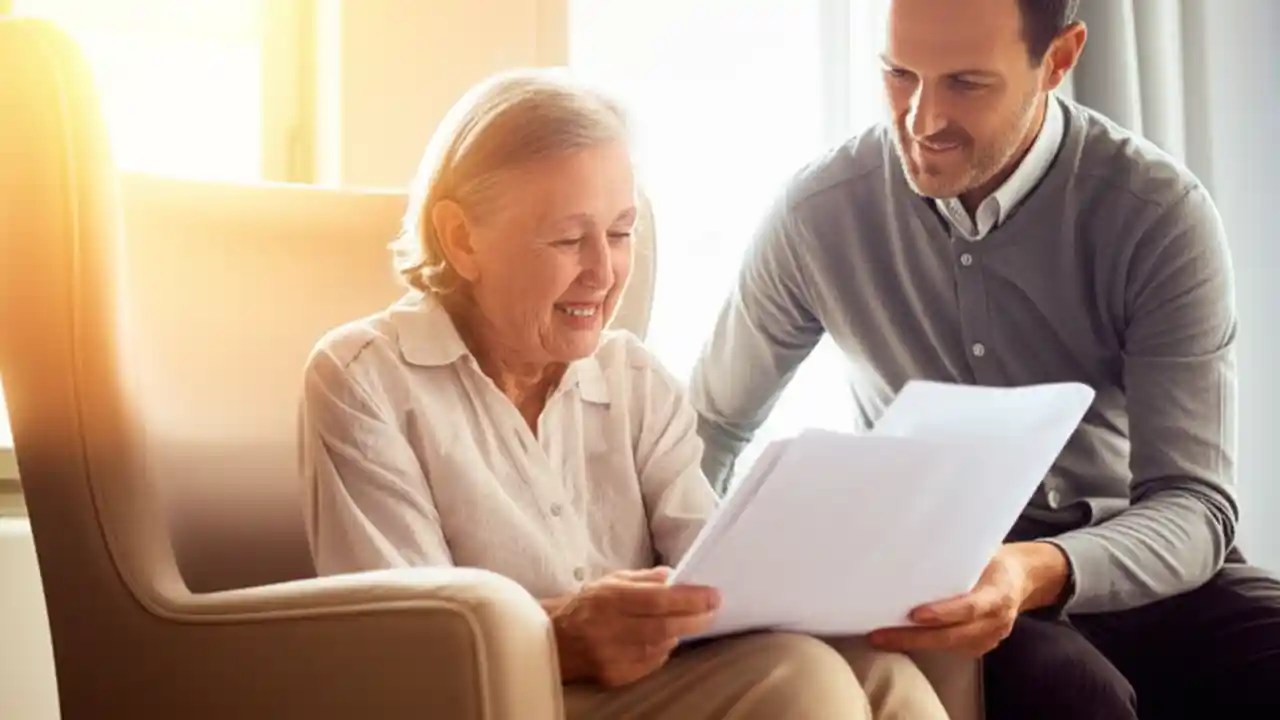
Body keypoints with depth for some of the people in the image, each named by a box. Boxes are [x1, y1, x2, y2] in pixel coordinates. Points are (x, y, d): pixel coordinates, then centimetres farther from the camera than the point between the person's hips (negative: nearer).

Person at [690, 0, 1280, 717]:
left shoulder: (1161, 215, -11)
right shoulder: (819, 212, -7)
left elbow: (1193, 504, -17)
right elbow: (713, 423, 10)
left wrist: (1044, 571, -37)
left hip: (1129, 557, 1)